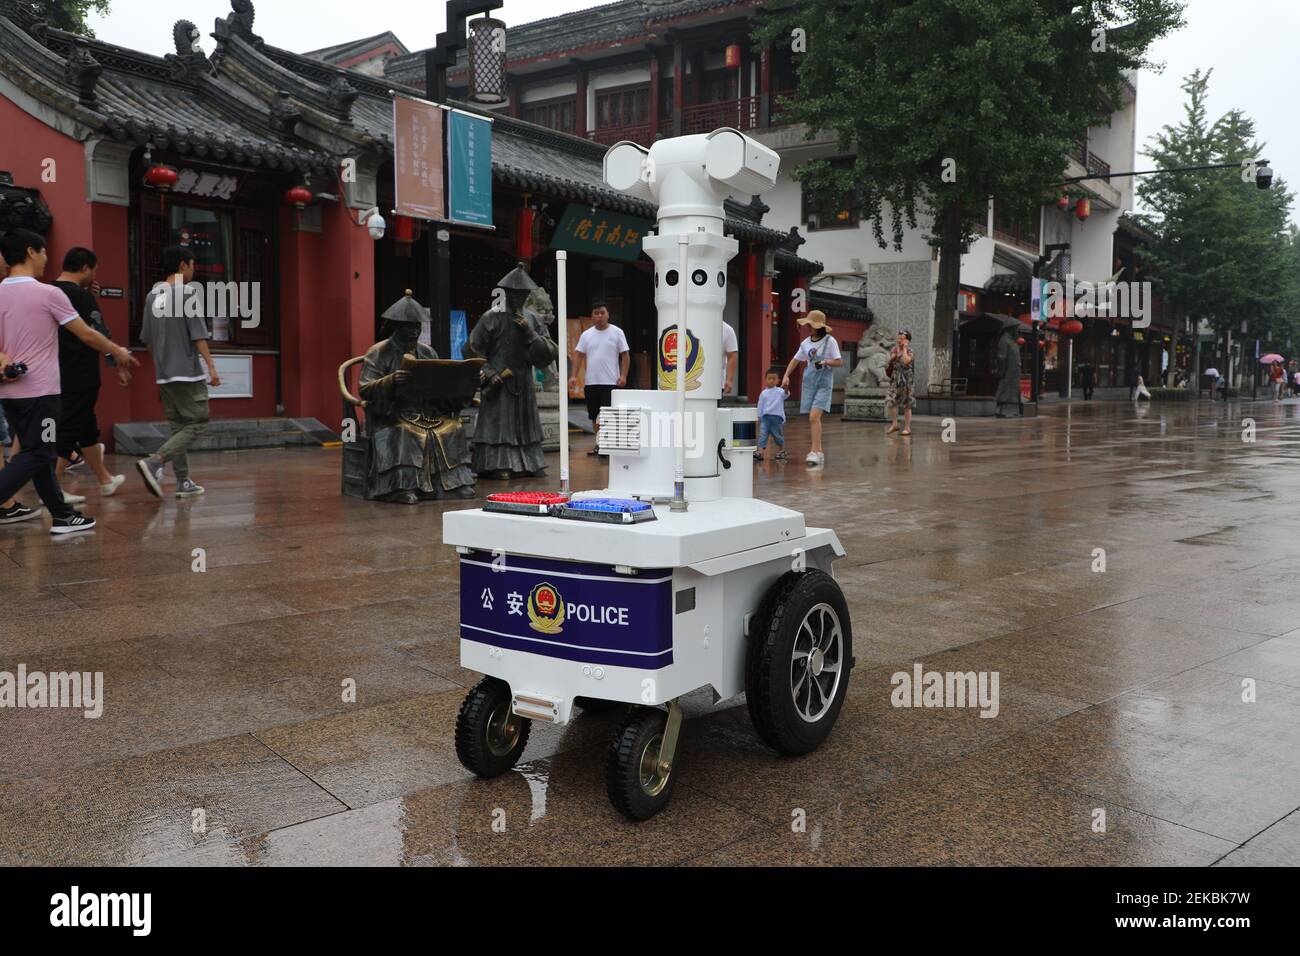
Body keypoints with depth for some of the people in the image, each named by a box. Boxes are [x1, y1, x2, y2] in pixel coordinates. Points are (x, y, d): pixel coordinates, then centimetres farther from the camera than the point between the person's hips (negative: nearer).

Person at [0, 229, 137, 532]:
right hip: (39, 390, -7)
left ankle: (62, 515, 18)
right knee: (36, 454, -4)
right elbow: (87, 335, -4)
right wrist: (118, 352, 9)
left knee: (37, 452, 12)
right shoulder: (48, 293, -10)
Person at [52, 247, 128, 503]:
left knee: (87, 427, 18)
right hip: (80, 376, -8)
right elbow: (100, 335, -11)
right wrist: (120, 365, -4)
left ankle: (105, 480, 31)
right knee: (68, 431, -4)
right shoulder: (82, 297, -13)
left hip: (57, 375, 8)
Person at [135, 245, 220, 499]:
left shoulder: (152, 295, 12)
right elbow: (198, 335, -15)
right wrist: (211, 366, -15)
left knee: (177, 426, 12)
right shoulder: (187, 293, -9)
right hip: (187, 373, -7)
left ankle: (184, 483, 12)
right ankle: (154, 462, -17)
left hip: (164, 375, 8)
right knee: (196, 424, -2)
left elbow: (147, 338, 16)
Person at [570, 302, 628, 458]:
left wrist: (623, 376, -11)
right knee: (595, 416, 11)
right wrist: (574, 376, -2)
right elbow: (579, 356, 8)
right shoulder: (586, 334, 8)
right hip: (590, 382, 4)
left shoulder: (616, 332, 0)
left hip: (610, 381, -4)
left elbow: (625, 355, -1)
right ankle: (600, 443, 23)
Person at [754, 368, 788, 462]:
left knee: (778, 435, 10)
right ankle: (760, 452, -19)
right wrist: (759, 417, 11)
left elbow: (786, 395, -22)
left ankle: (781, 451, 31)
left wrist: (786, 390, -43)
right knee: (762, 434, -11)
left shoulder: (780, 391, 0)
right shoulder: (763, 393, 9)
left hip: (777, 417, -2)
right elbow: (760, 406, 13)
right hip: (765, 417, 2)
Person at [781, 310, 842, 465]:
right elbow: (795, 360, 19)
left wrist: (825, 362, -22)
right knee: (811, 419, 6)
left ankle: (815, 452, -19)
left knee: (814, 416, -19)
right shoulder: (806, 342, 10)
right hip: (809, 381, 6)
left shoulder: (830, 341, -5)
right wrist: (786, 375, 9)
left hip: (824, 383, -5)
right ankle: (819, 452, 17)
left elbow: (839, 362, -5)